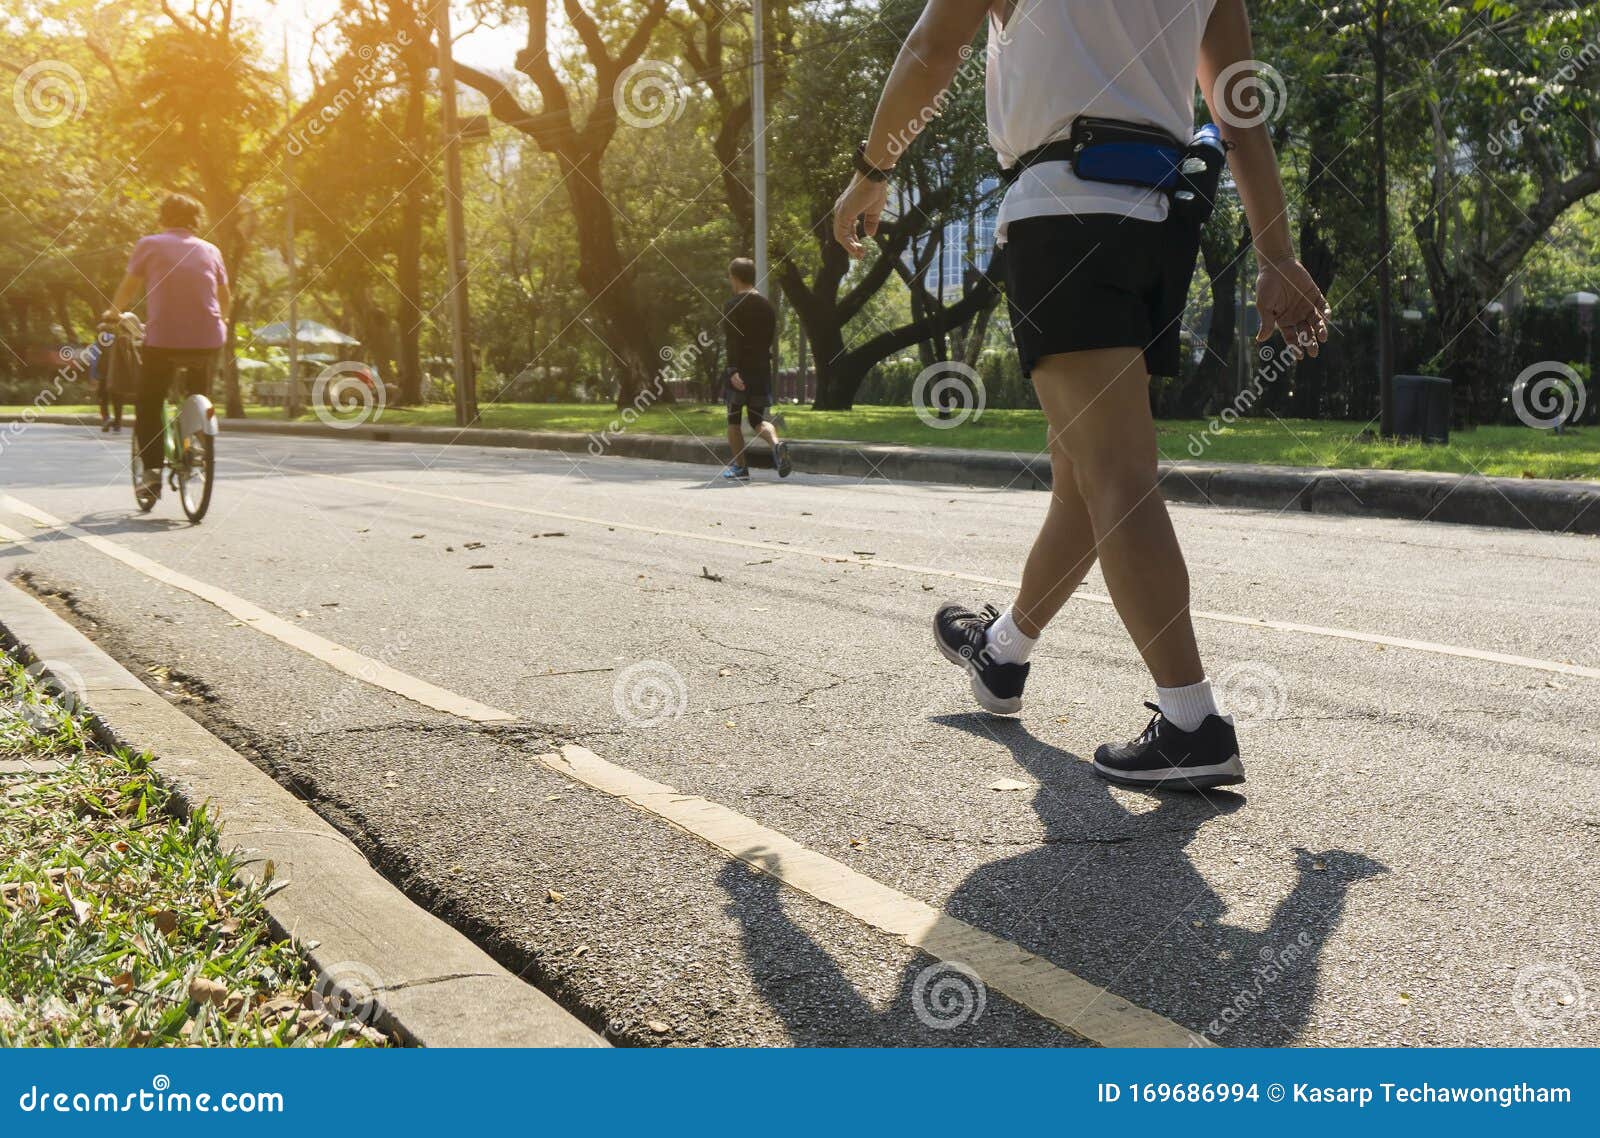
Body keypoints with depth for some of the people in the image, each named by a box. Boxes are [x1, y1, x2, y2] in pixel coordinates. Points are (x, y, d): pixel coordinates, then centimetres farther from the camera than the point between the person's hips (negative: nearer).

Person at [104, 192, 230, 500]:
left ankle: (152, 470, 1)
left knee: (147, 405, 12)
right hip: (207, 339, 2)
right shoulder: (210, 250, 12)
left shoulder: (150, 245, 4)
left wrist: (112, 313, 24)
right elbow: (225, 298, 19)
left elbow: (129, 287, 6)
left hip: (163, 339, -2)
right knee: (201, 400, 26)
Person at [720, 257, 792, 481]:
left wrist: (732, 369, -22)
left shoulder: (732, 305, -7)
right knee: (757, 419, 11)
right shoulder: (767, 305, 11)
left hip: (740, 371, -5)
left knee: (733, 420, 8)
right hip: (762, 369, 5)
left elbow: (733, 341, -17)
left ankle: (739, 467, 9)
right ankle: (776, 443, -18)